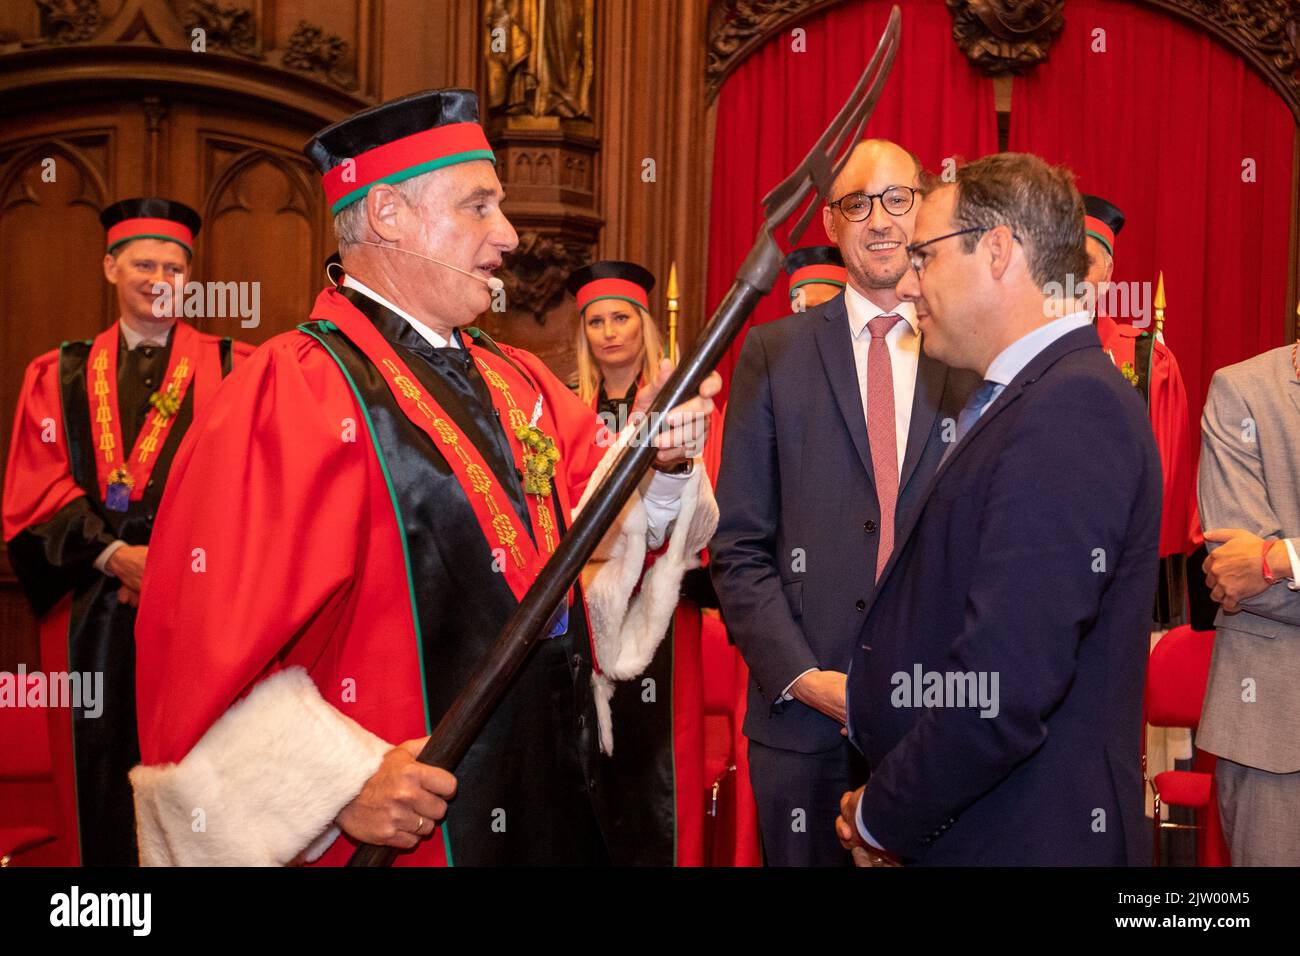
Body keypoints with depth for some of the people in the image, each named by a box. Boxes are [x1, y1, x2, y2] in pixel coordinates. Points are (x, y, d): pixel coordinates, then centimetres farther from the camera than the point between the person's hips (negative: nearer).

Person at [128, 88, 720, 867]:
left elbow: (605, 533, 4)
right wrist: (339, 782, -23)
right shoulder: (294, 396, -14)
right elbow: (206, 648, -18)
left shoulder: (519, 386, 9)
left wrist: (656, 464, -14)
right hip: (401, 831, -7)